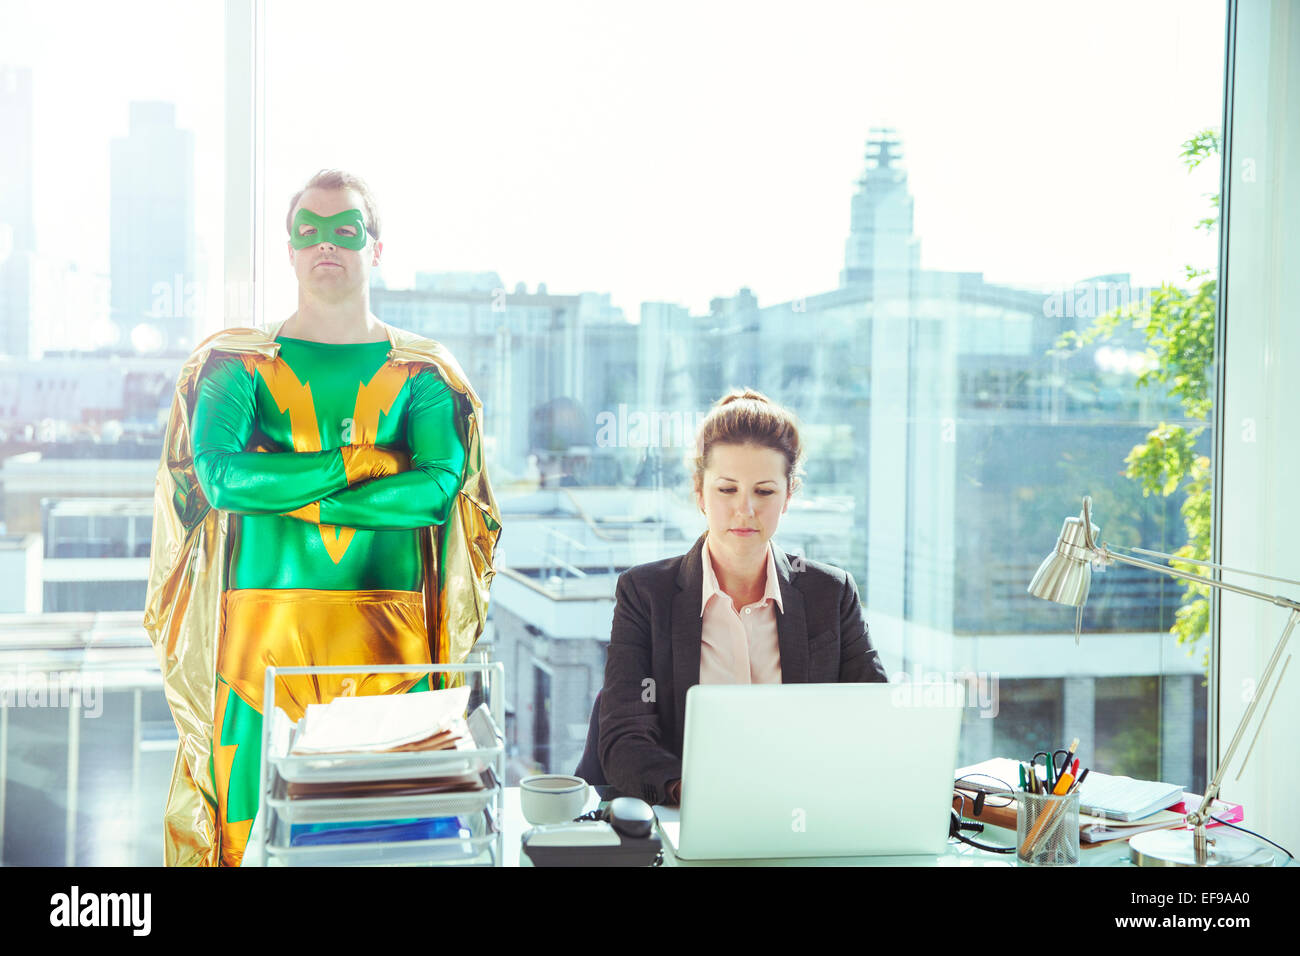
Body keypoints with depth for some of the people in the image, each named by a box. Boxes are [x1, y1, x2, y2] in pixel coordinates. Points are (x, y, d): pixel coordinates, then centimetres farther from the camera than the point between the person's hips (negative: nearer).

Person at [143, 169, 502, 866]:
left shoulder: (421, 374, 9)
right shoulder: (235, 365, 8)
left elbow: (439, 490, -8)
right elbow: (220, 476, -9)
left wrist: (283, 491, -10)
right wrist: (363, 460, -9)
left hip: (390, 634, 1)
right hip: (265, 628, 0)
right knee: (255, 821, 0)